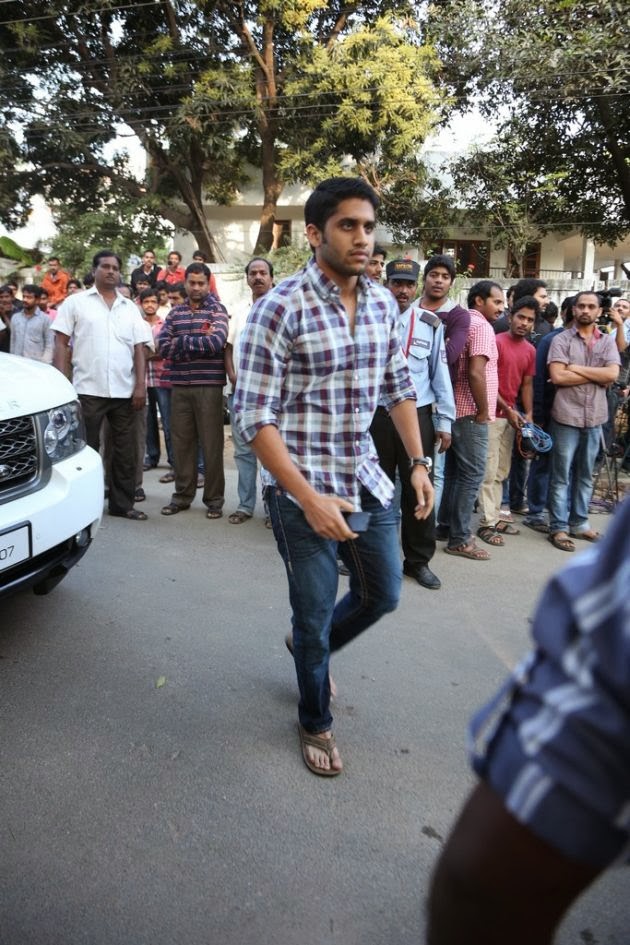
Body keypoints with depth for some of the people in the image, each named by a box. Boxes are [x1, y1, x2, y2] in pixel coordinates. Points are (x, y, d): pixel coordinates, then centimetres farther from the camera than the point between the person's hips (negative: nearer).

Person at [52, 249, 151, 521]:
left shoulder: (130, 307, 13)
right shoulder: (75, 302, 4)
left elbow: (139, 349, 10)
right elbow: (61, 343, 1)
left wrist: (140, 386, 1)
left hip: (124, 391, 3)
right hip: (88, 389, -3)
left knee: (125, 450, 7)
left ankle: (123, 503, 17)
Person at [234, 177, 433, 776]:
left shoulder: (383, 303, 3)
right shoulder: (280, 308, -16)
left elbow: (398, 388, 14)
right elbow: (254, 416, -18)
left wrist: (418, 462, 8)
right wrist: (309, 499, -23)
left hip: (368, 481, 6)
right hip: (302, 491, -6)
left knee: (382, 595, 19)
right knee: (315, 615, 7)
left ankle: (308, 646, 49)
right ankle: (315, 723, 35)